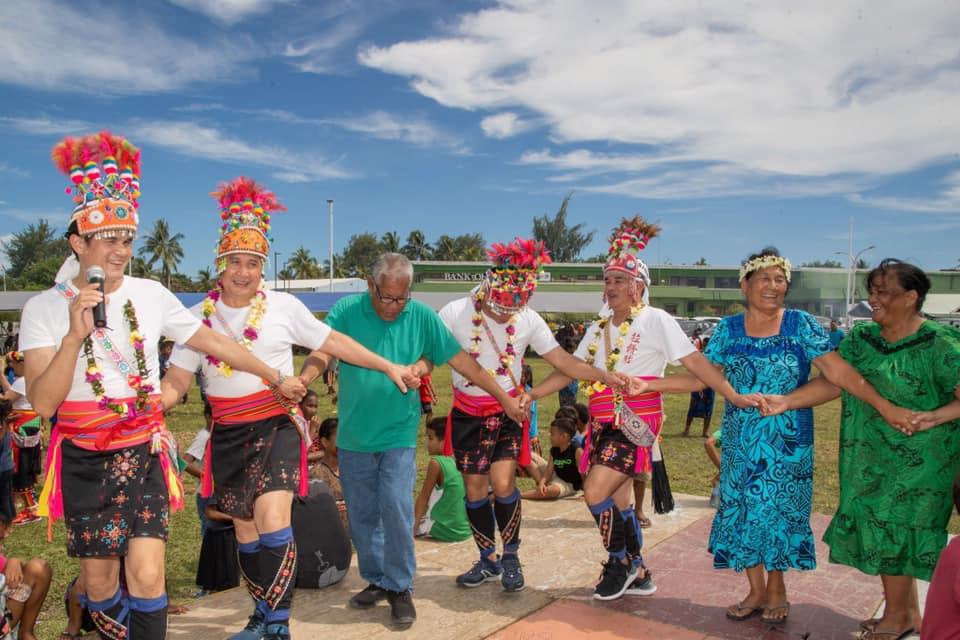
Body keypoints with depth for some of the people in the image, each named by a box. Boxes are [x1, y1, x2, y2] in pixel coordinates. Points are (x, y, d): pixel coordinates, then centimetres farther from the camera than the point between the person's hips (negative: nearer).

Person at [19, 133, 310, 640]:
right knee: (100, 581, 10)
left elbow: (214, 342, 9)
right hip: (84, 456, 0)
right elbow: (42, 402, -15)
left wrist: (276, 379, 15)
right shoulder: (44, 308, -7)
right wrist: (74, 334, -28)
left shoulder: (151, 295, -1)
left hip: (145, 450, 1)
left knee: (146, 575, -8)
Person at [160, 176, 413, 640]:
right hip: (228, 435, 3)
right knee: (245, 531, 13)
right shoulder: (199, 316, 1)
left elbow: (333, 342, 6)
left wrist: (388, 366, 6)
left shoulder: (283, 306, -3)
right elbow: (176, 382, 1)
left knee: (273, 523, -19)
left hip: (278, 426, -3)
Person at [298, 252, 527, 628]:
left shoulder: (422, 317, -4)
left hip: (398, 434, -2)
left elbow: (462, 361, -2)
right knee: (361, 515, 11)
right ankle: (377, 580, 30)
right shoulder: (346, 311, -5)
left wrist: (504, 398, 0)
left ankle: (400, 587, 10)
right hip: (354, 436, 2)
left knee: (395, 508, -10)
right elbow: (321, 353, -16)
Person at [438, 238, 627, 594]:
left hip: (509, 409, 0)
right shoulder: (455, 314, -15)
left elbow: (562, 361, -7)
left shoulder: (529, 320, -9)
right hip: (468, 413, 0)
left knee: (503, 484, -13)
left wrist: (606, 376, -17)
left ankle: (510, 557, 11)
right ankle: (488, 560, 26)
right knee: (475, 490, 5)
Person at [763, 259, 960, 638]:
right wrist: (787, 401, -12)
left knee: (888, 528, 0)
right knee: (897, 534, 13)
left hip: (916, 460, -5)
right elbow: (832, 382, -1)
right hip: (870, 455, 5)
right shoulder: (861, 337, 5)